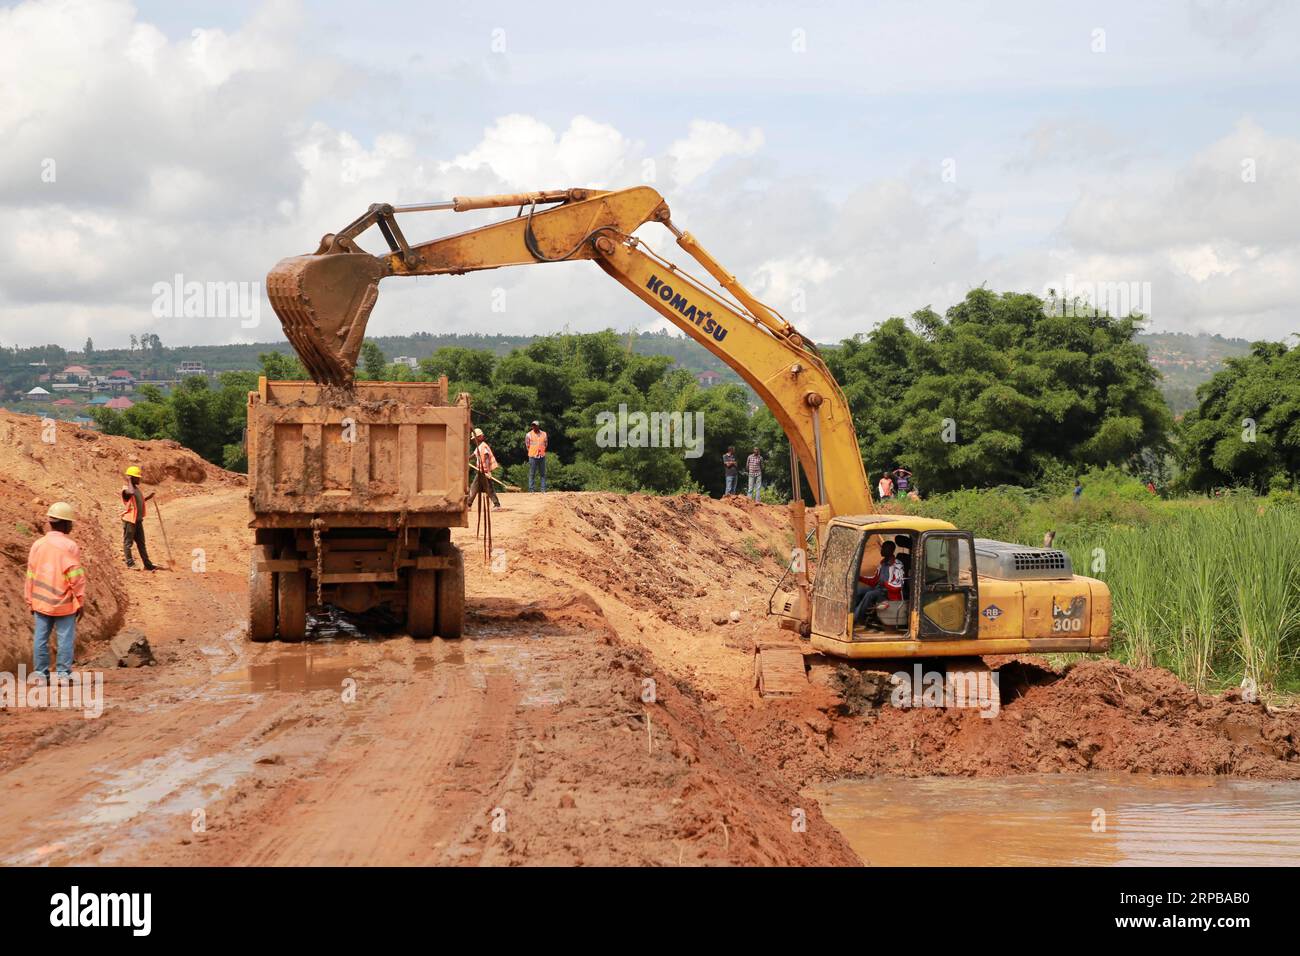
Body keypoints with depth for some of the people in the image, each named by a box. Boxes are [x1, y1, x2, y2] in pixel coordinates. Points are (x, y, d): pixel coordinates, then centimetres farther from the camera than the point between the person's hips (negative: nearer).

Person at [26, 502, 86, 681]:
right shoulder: (69, 546, -12)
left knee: (40, 637, 9)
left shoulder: (37, 545, 4)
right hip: (64, 604, -5)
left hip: (41, 602, 5)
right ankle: (63, 673, 1)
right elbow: (76, 577, -12)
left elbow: (30, 576, 7)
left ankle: (40, 673, 11)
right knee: (66, 638, 2)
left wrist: (30, 601, 16)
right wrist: (81, 602, -3)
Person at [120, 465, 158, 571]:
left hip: (138, 519, 9)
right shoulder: (126, 490, -15)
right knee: (128, 542, 2)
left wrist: (149, 496, 10)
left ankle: (147, 564, 17)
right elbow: (131, 492, -39)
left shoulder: (138, 489, 11)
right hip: (129, 519, -9)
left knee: (141, 543, 13)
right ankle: (130, 564, 9)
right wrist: (129, 481, -24)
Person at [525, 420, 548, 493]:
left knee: (543, 474, 4)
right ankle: (531, 490, 1)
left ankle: (543, 489, 8)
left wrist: (542, 452, 8)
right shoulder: (529, 434, -2)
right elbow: (527, 445, 3)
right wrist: (532, 453, 1)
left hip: (542, 456, 3)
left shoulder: (544, 434, 7)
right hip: (533, 457, -3)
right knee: (532, 474, -2)